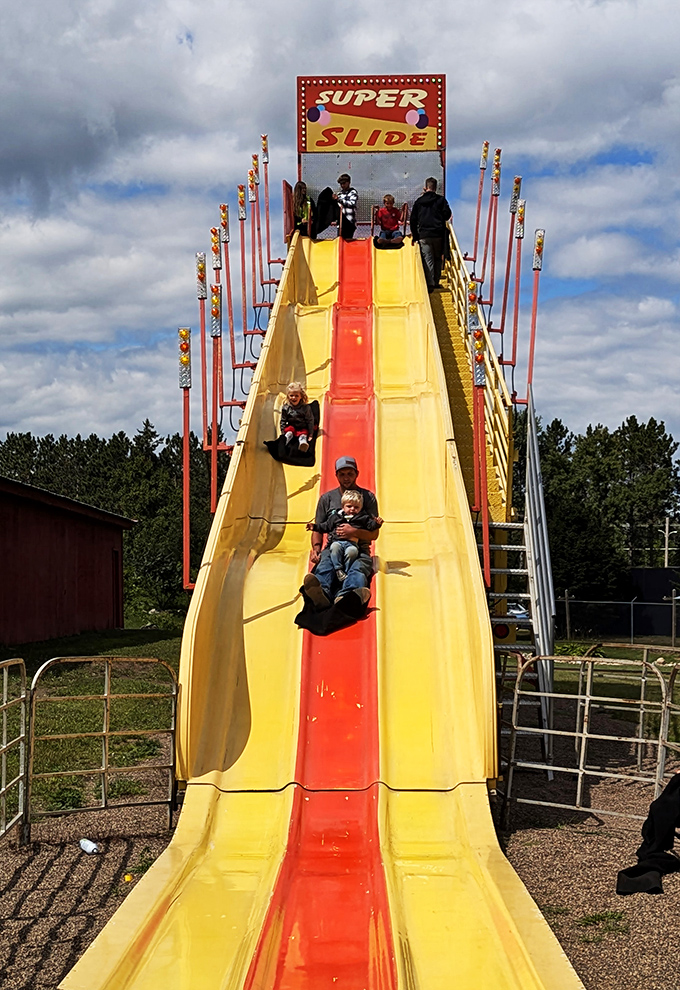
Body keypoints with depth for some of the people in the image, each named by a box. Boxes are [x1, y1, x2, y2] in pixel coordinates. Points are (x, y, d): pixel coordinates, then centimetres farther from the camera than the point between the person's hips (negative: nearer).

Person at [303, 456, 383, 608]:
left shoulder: (368, 497, 15)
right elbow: (318, 529, 19)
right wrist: (316, 548, -4)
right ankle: (321, 593, -72)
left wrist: (354, 532, -11)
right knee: (324, 567, -36)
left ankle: (344, 597, -73)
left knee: (357, 569, -38)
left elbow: (374, 534, 9)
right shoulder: (327, 498, 19)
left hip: (360, 550, -1)